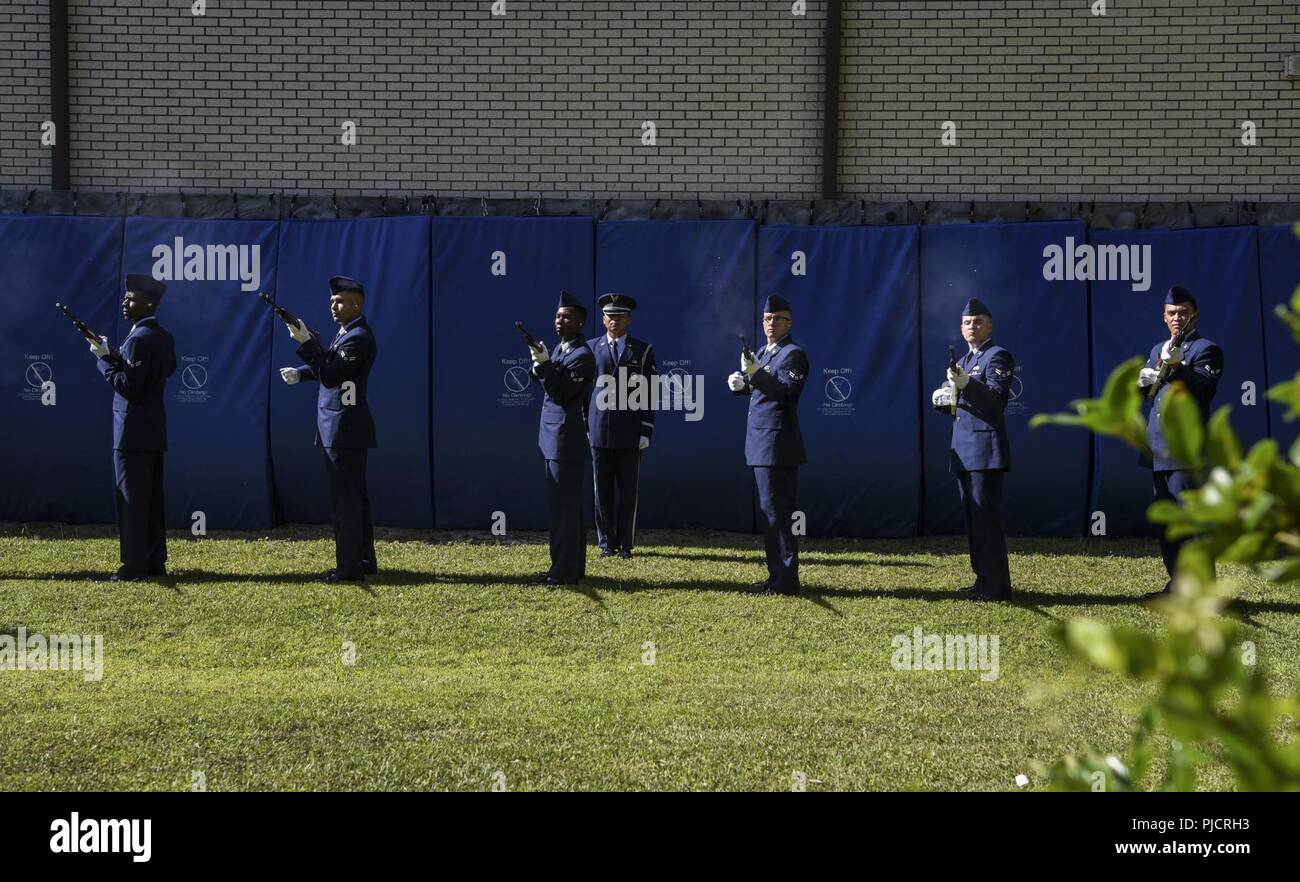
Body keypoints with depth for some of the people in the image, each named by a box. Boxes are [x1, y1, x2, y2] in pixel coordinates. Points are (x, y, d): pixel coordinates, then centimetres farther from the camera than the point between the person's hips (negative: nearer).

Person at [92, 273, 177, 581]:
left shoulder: (138, 340, -17)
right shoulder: (164, 338, 12)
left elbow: (127, 386, -21)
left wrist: (104, 359, -11)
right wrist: (116, 357, 10)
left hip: (132, 431, -9)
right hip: (155, 430, 9)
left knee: (132, 499, -6)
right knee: (152, 498, 11)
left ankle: (135, 565, -6)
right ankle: (155, 560, 15)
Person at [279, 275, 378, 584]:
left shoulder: (359, 337, -18)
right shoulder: (349, 333, 14)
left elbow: (331, 375, -24)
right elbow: (330, 365, 21)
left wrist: (306, 343, -25)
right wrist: (300, 372, 5)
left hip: (344, 430, -11)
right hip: (347, 430, 11)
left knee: (345, 500, -8)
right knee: (354, 497, 16)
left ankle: (349, 567, -6)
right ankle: (364, 560, 23)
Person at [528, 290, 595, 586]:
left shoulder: (582, 356, -15)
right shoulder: (559, 349, 15)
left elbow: (561, 394, -20)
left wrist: (544, 363, -26)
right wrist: (539, 367, -1)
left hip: (566, 438, -10)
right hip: (555, 438, 10)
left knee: (563, 506, -8)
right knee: (567, 505, 14)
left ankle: (563, 572, -6)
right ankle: (573, 566, 21)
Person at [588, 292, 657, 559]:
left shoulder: (642, 351, 5)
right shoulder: (591, 348, 9)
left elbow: (649, 394, 3)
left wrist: (646, 432, -4)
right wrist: (583, 426, 4)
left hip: (630, 434, -1)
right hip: (599, 430, 1)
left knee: (628, 490, 1)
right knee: (603, 490, 4)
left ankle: (625, 544, 8)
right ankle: (606, 543, 11)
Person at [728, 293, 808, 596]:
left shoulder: (793, 354, -10)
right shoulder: (765, 352, 19)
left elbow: (784, 391, -22)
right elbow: (758, 388, 23)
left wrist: (756, 373, -33)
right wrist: (740, 383, 2)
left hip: (778, 445, -10)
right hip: (762, 445, 10)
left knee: (778, 511, -10)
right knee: (771, 512, 13)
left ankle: (786, 579, -10)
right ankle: (778, 575, 19)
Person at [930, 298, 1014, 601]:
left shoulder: (997, 357, -5)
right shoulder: (963, 360, 22)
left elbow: (997, 397, -20)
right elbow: (952, 403, 25)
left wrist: (967, 385, -33)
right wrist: (941, 397, 2)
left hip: (985, 449, -9)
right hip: (963, 451, 9)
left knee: (986, 517, -11)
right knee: (973, 518, 12)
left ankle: (996, 586, -10)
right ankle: (983, 580, 18)